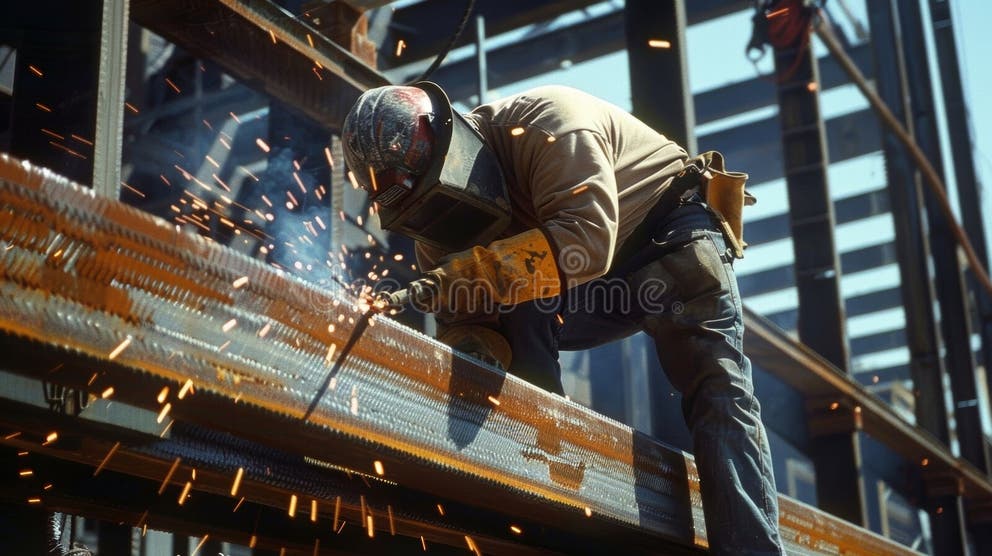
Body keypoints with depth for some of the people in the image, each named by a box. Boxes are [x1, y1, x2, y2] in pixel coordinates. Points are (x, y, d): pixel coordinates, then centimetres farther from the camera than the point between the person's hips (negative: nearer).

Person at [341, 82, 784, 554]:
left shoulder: (546, 122, -30)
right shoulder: (439, 209, -10)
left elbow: (586, 237, -43)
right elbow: (465, 315, -11)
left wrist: (476, 269, -50)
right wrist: (470, 342, -35)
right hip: (598, 281, 6)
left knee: (715, 386, -20)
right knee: (516, 317, -17)